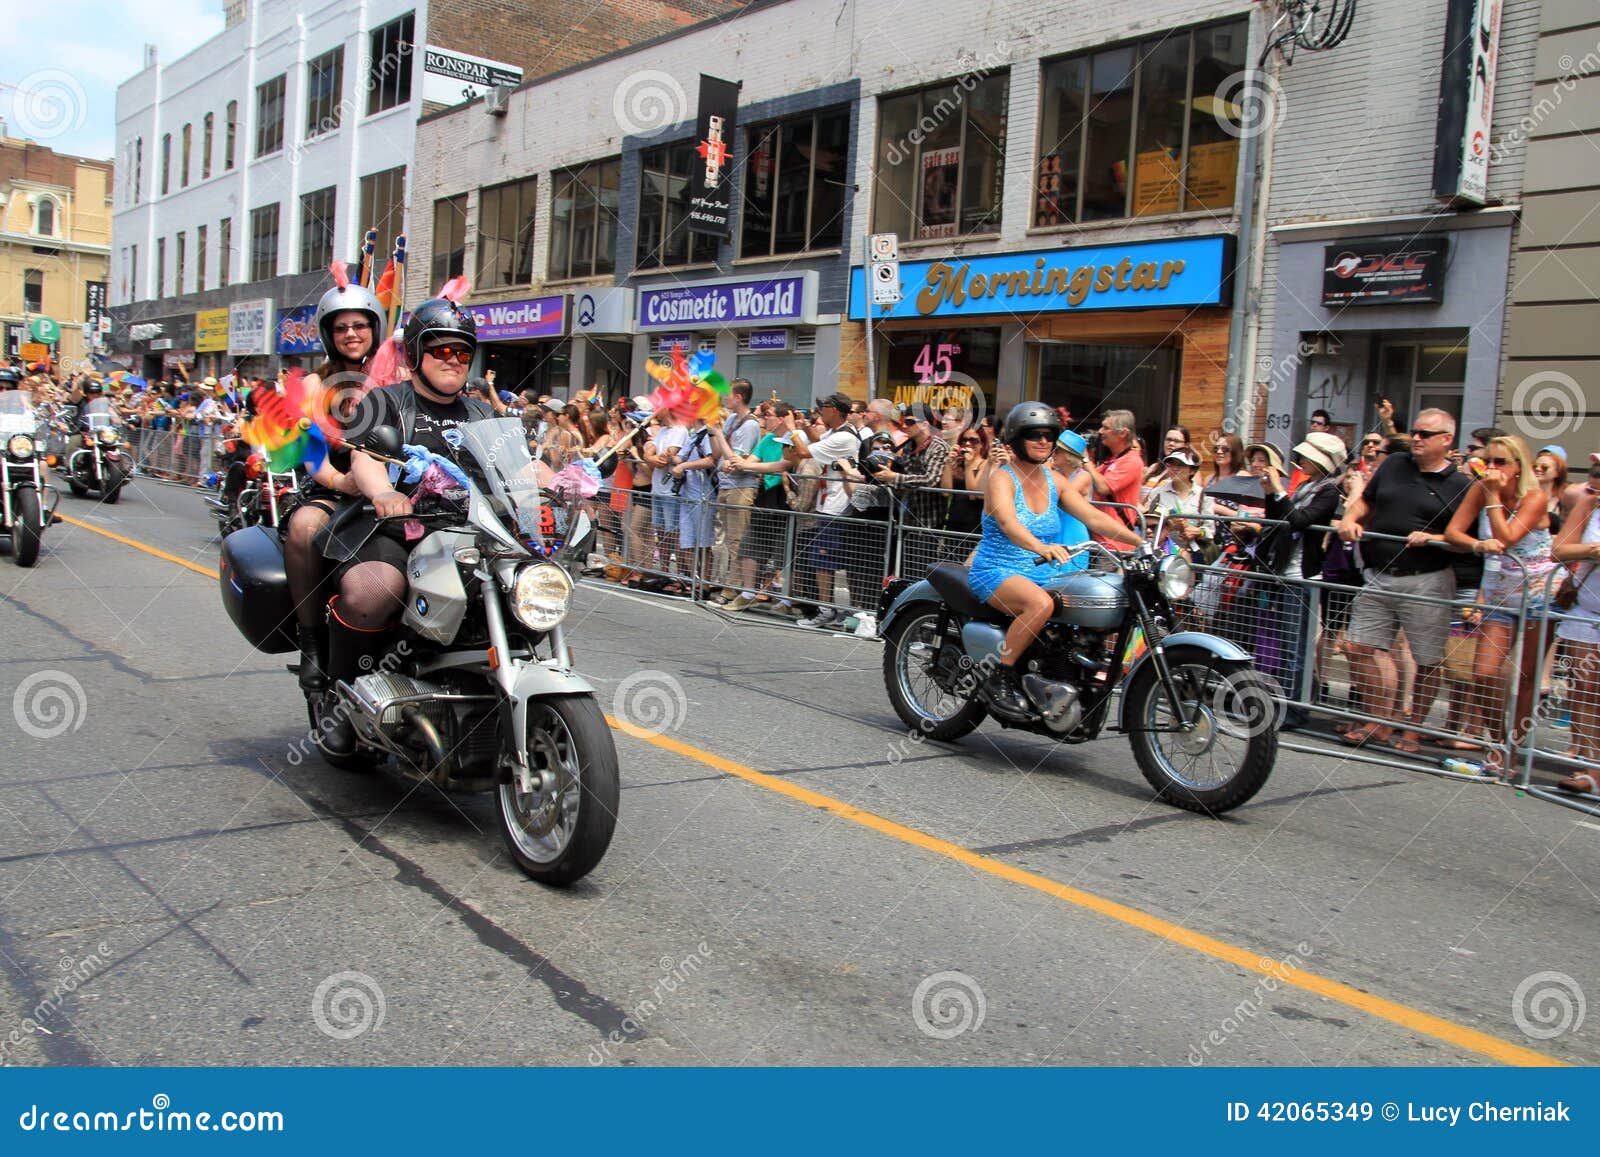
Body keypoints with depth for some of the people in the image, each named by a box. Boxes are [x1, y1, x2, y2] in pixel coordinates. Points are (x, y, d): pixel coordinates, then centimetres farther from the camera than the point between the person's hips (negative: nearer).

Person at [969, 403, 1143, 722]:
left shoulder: (1055, 481, 10)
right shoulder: (1002, 479, -9)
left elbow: (1093, 517, 2)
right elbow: (1008, 522, -29)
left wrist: (1143, 542, -10)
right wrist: (1040, 547, -49)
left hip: (1038, 575, 7)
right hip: (995, 572, -6)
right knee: (1041, 603, -37)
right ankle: (1000, 680, -24)